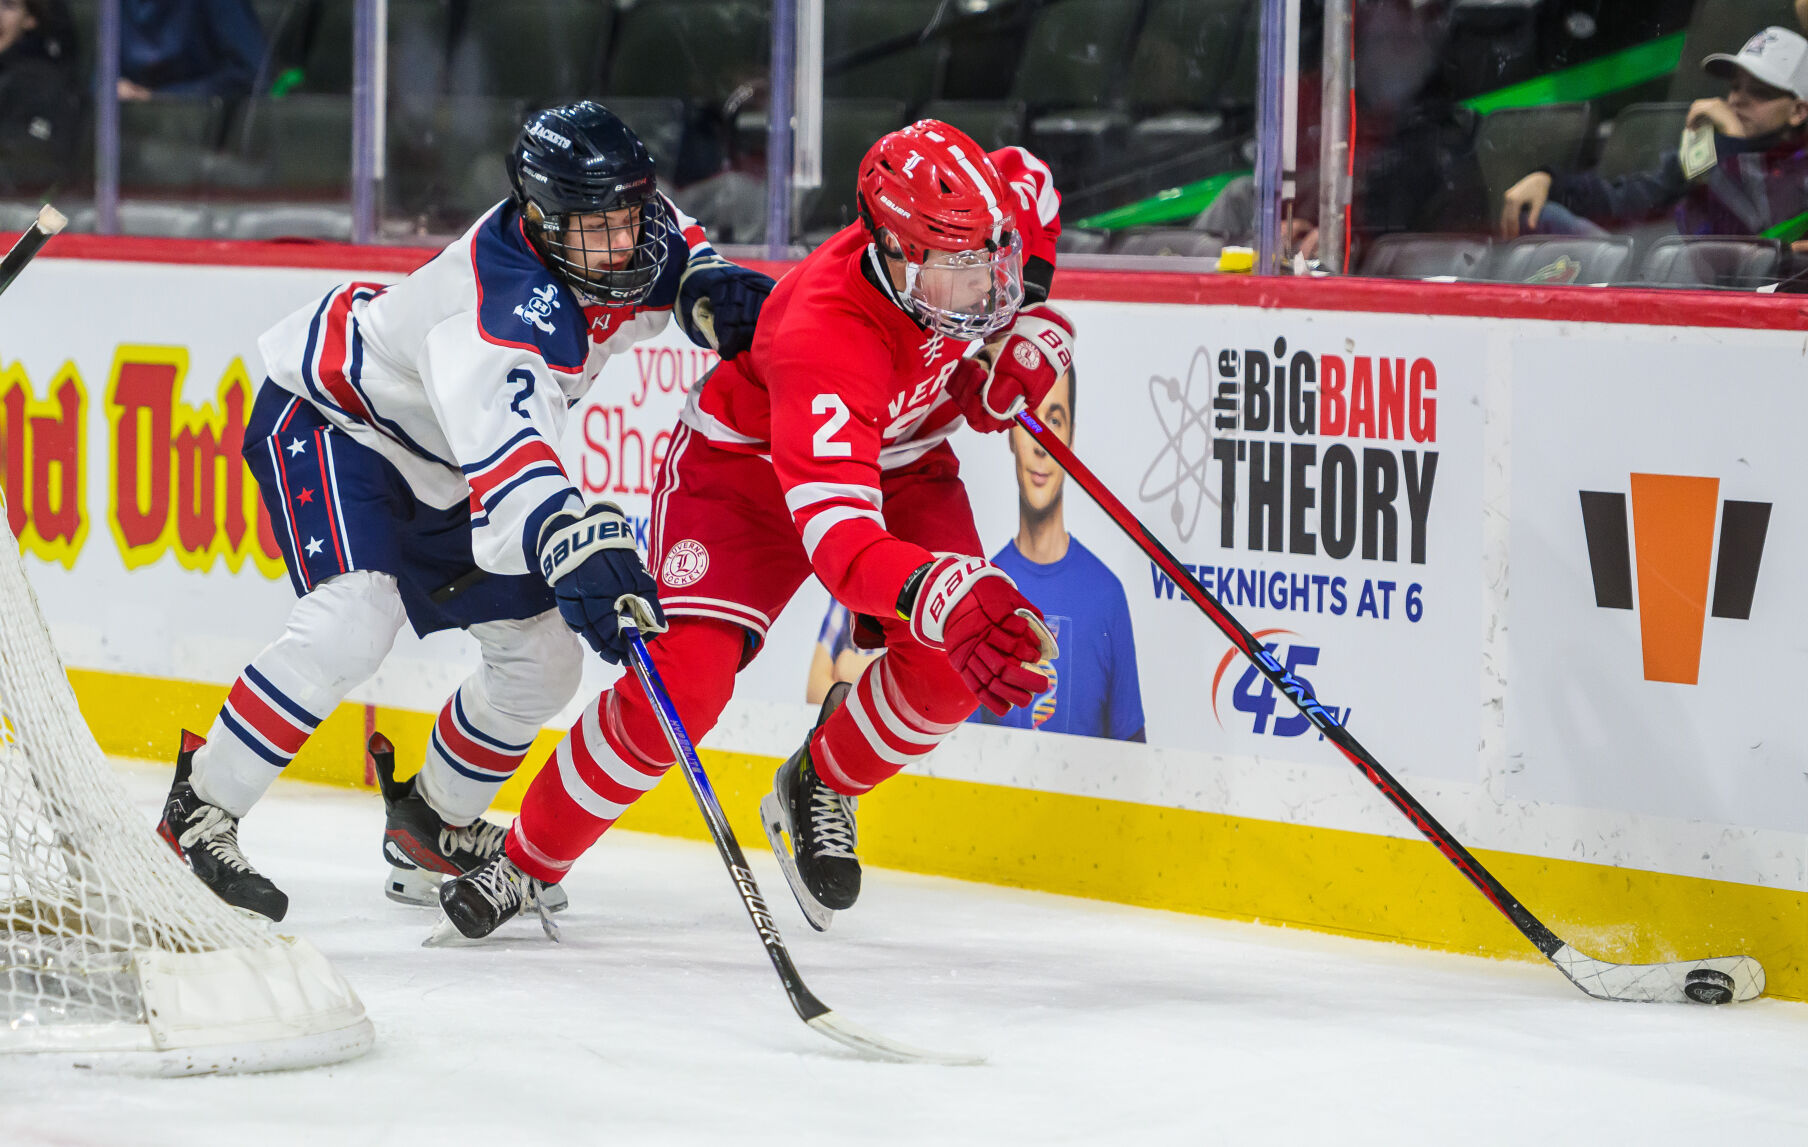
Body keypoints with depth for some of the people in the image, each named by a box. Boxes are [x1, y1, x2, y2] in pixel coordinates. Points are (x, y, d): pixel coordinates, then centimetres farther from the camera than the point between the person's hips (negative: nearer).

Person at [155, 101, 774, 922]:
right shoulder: (509, 307, -38)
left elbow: (667, 242, 15)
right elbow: (505, 451, -54)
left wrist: (708, 286, -7)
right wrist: (575, 548, -71)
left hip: (438, 471, 9)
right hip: (330, 421, -9)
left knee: (544, 656, 6)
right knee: (355, 615, -32)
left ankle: (429, 832, 26)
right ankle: (198, 814, -22)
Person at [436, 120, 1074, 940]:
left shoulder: (971, 225, -26)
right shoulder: (824, 339, -44)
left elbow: (1034, 189, 3)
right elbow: (839, 542, -53)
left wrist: (1031, 320, -9)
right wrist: (944, 597, -71)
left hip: (902, 456, 6)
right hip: (752, 459, -5)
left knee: (950, 669, -18)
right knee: (682, 680, -21)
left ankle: (820, 790, 12)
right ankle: (528, 859, 0)